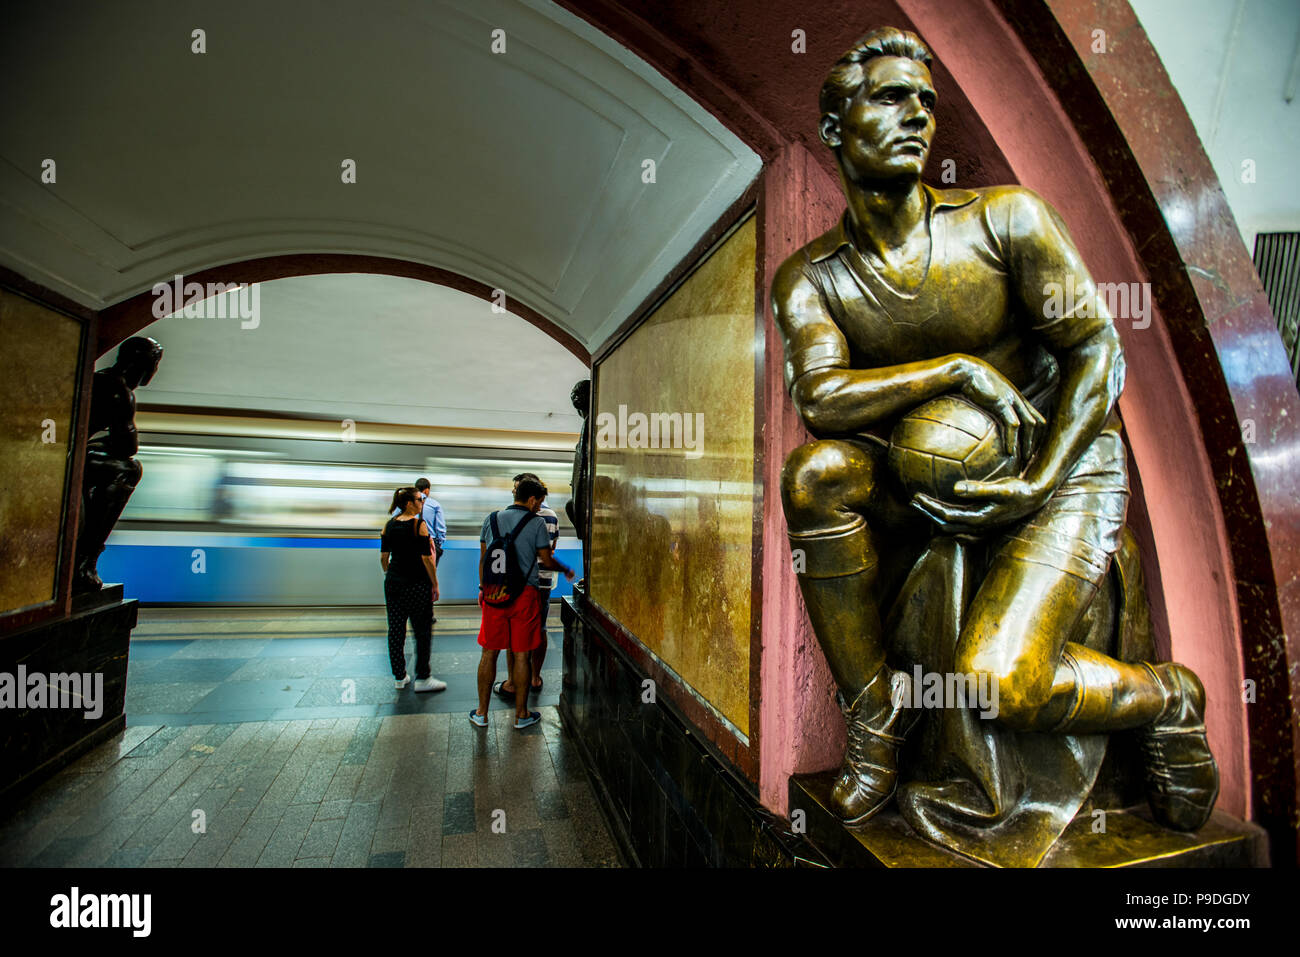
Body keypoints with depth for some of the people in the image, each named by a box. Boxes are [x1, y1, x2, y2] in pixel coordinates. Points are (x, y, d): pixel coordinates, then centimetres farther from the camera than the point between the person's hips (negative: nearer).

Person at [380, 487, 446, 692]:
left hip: (393, 583, 6)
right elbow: (426, 558, -14)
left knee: (395, 630, 12)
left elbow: (384, 556, 9)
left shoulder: (389, 525, 5)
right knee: (422, 631, 4)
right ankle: (422, 678, 8)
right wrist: (435, 584, -7)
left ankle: (399, 677, 22)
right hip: (417, 584, -6)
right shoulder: (419, 524, -12)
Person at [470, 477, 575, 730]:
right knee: (520, 655, 6)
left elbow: (483, 558, 11)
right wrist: (566, 570, 17)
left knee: (489, 653, 12)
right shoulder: (536, 523, -6)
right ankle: (521, 714, 18)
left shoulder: (491, 519, 6)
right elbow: (546, 560, -2)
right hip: (524, 595, -3)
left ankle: (481, 712, 22)